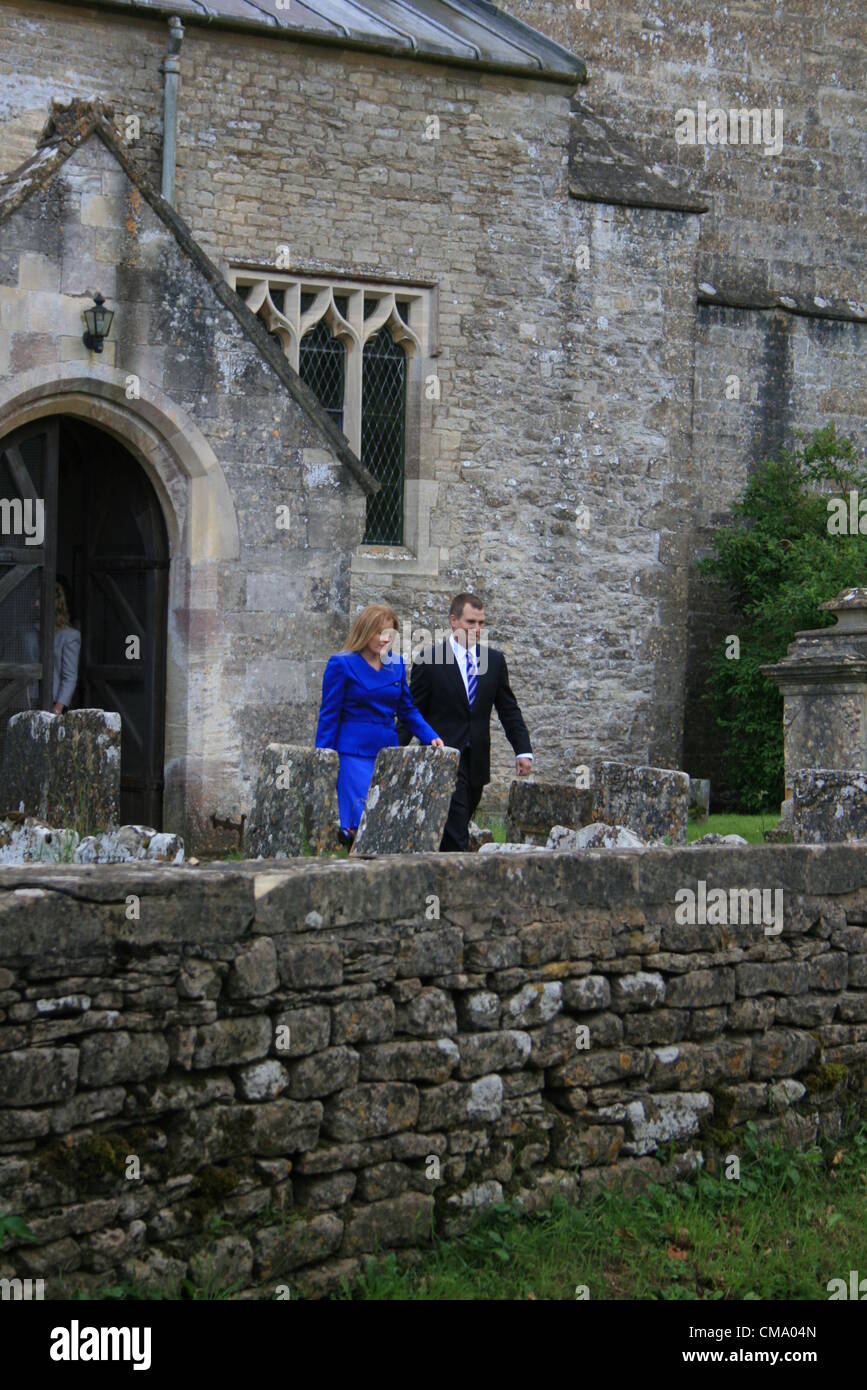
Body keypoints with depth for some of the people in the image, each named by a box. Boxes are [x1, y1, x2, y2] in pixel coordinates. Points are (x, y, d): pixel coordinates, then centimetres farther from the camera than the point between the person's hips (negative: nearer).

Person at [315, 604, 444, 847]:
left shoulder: (396, 666, 11)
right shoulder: (342, 665, -3)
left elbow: (408, 710, 17)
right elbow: (329, 716, -2)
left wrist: (431, 737, 1)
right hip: (354, 755, -5)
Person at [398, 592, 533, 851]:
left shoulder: (495, 661, 9)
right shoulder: (429, 662, -3)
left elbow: (509, 710, 11)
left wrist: (523, 751, -1)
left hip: (476, 762, 5)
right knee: (456, 838, -13)